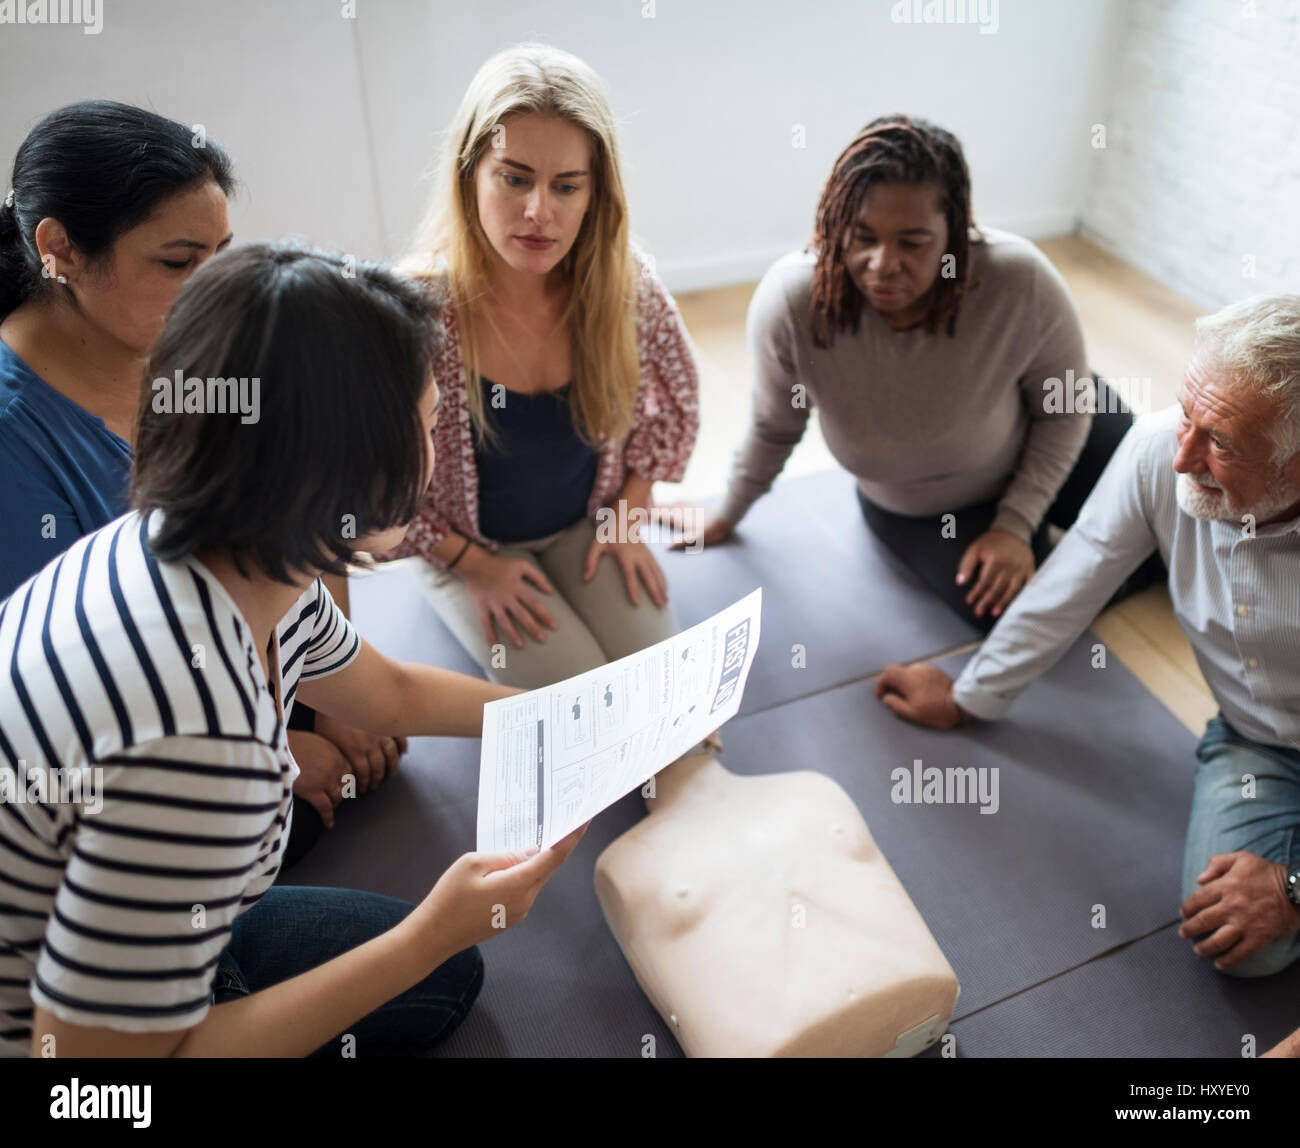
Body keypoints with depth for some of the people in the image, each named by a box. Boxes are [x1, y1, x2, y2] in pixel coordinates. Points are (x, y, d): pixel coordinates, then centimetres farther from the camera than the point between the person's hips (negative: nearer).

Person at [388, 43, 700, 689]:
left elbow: (676, 404, 4)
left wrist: (630, 515, -2)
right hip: (467, 548, -2)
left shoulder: (626, 286, -17)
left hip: (587, 526, 3)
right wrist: (473, 565, -12)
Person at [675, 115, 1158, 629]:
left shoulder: (1023, 282, -36)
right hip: (916, 509, 0)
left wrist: (1016, 523, -18)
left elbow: (1067, 408, -15)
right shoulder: (790, 301, -35)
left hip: (1040, 446, 1)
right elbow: (775, 427, -13)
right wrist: (728, 514, 2)